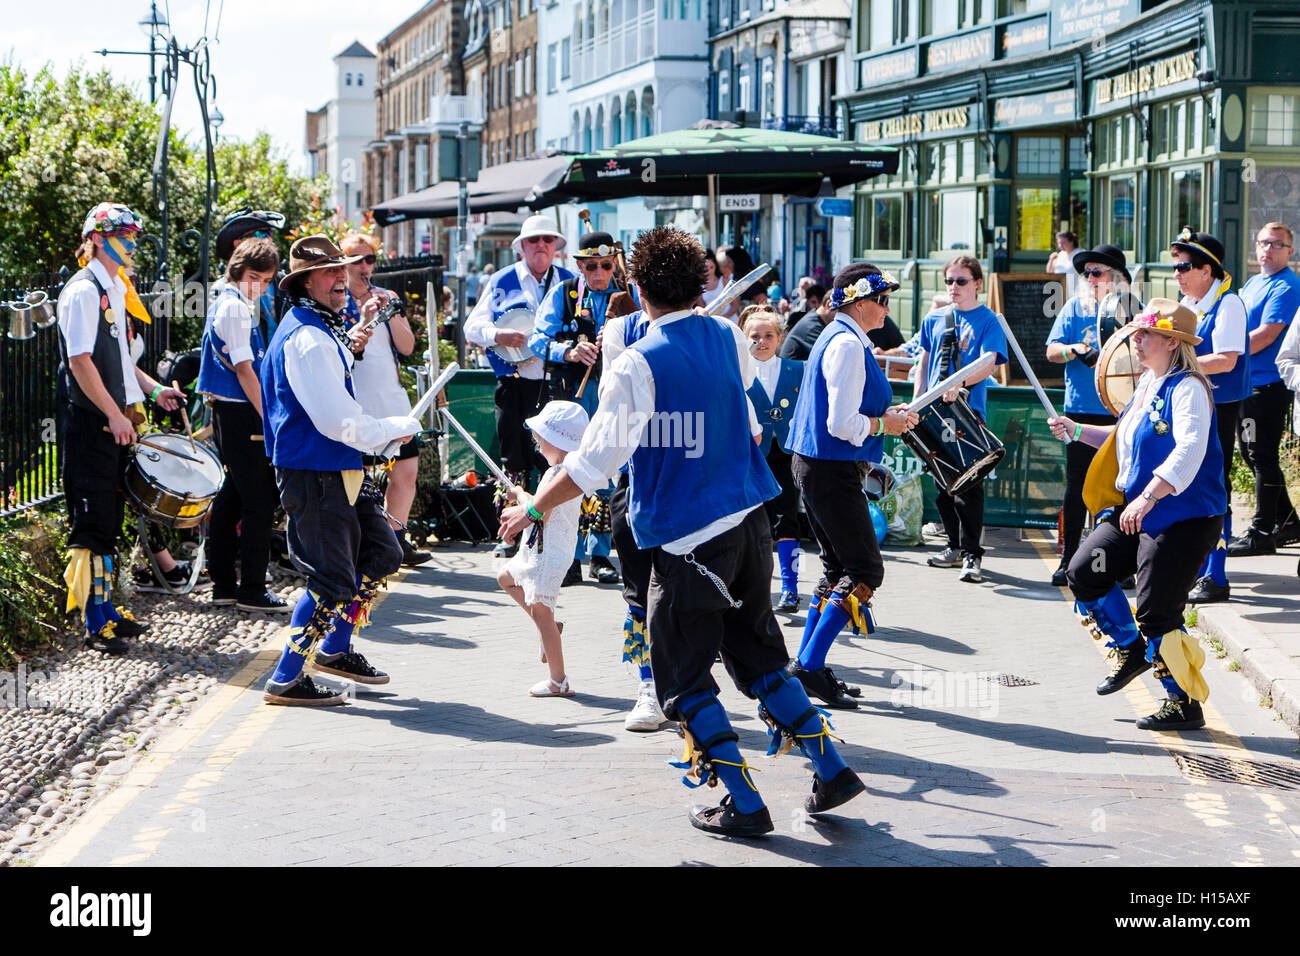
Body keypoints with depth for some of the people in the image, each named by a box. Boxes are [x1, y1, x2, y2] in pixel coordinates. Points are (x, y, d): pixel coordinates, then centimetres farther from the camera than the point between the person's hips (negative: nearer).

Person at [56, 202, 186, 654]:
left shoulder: (115, 290, 17)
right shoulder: (83, 291, -13)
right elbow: (81, 361, -20)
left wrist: (152, 389, 14)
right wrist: (115, 415, -22)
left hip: (114, 419, 10)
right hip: (90, 420, -10)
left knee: (109, 519, 14)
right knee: (93, 521, -6)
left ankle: (107, 609, 22)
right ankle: (96, 624, -4)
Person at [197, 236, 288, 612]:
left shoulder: (228, 304, 18)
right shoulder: (235, 308, -13)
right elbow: (245, 370, -18)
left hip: (227, 414, 11)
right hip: (240, 414, -11)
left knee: (233, 498, 14)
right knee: (260, 501, -8)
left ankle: (223, 584, 19)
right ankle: (252, 591, -5)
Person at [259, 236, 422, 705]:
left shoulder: (323, 331, 15)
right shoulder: (307, 338, -19)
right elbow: (338, 421, -23)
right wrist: (397, 429, -10)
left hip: (340, 470, 10)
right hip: (313, 474, -10)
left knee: (381, 553, 16)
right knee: (333, 579, -8)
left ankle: (335, 648, 31)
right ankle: (285, 680, 1)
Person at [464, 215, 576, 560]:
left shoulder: (571, 283, 11)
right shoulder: (501, 282, 8)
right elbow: (473, 325, 5)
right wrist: (498, 335, -14)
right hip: (515, 385, 0)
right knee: (514, 462, 1)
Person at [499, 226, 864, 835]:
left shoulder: (637, 364, -14)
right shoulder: (727, 338, 4)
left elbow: (597, 461, -14)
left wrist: (531, 511, -3)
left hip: (686, 539, -7)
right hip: (749, 523, 7)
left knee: (684, 678, 6)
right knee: (758, 657, 20)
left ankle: (745, 805, 5)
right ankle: (831, 769, 19)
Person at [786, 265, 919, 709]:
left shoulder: (838, 337, 15)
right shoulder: (847, 344, -17)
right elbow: (843, 425, -23)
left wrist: (887, 416, 12)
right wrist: (884, 425, -8)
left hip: (815, 466, 11)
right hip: (832, 470, -11)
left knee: (838, 567, 15)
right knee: (866, 569, -7)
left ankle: (806, 664, 17)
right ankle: (809, 668, -8)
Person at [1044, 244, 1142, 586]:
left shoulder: (1132, 308, 5)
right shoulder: (1075, 307, 7)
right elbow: (1051, 351, 2)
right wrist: (1073, 350, -19)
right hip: (1082, 409, 0)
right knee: (1077, 486, 1)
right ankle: (1068, 560, 8)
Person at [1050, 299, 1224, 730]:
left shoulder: (1187, 388, -17)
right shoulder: (1147, 383, 13)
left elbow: (1189, 452, -31)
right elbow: (1127, 439, 28)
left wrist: (1147, 499, -39)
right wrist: (1076, 431, 20)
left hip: (1183, 518, -9)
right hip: (1138, 512, 9)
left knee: (1156, 611, -9)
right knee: (1084, 572, 8)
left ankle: (1186, 704, 5)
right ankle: (1130, 649, 29)